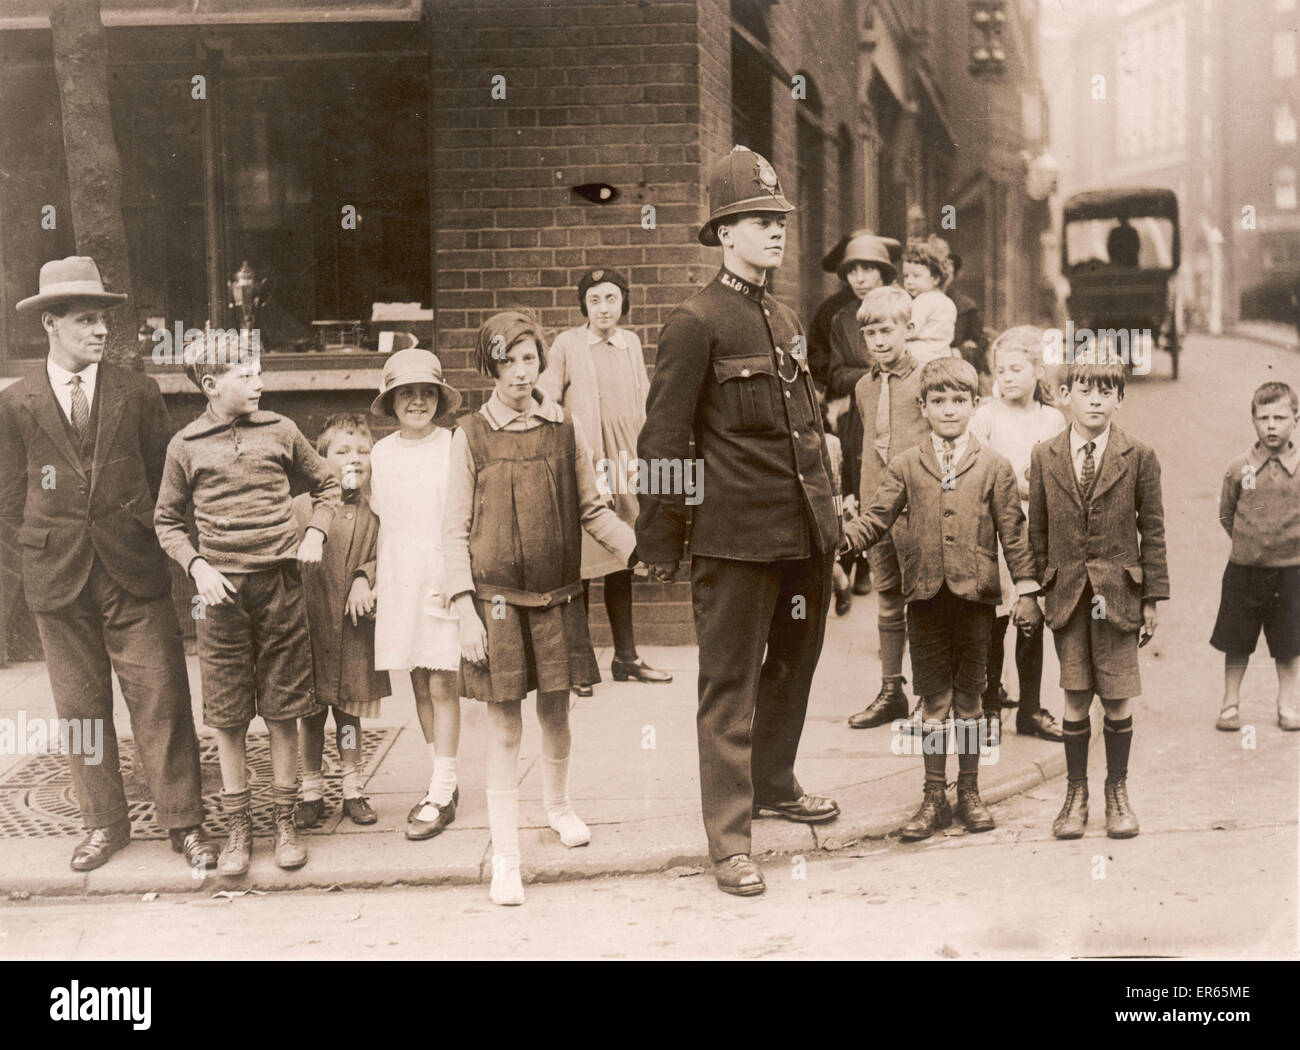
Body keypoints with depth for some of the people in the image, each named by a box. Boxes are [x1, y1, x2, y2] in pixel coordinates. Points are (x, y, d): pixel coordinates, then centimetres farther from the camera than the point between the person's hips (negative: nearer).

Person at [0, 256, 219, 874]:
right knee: (81, 707, 10)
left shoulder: (137, 394, 4)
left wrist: (170, 547, 4)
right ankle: (104, 823, 24)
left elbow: (164, 481, 8)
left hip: (135, 574, -1)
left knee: (161, 700, -1)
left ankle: (183, 822, 10)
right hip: (58, 579, 1)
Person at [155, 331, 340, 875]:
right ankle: (238, 828, 15)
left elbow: (325, 485, 19)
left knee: (283, 712, 4)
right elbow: (167, 522, 9)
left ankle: (286, 823, 15)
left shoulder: (279, 431, 5)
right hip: (221, 588, 0)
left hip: (279, 584, 1)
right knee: (228, 717, 4)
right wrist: (198, 566, -6)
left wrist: (315, 533, 2)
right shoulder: (186, 446, 3)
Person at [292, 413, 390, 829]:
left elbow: (381, 557, 4)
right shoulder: (302, 506, -3)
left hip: (354, 627, 1)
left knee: (349, 712, 11)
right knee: (310, 713, 8)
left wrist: (364, 579, -15)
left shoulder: (375, 511, 2)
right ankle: (312, 792, 21)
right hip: (311, 625, -1)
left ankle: (353, 790, 24)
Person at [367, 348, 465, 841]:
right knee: (419, 683, 10)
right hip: (399, 577, 5)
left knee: (442, 684, -4)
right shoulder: (381, 453, 9)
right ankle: (442, 782, 22)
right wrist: (372, 574, 15)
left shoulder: (453, 446, -5)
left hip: (443, 574, -5)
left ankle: (441, 795, 2)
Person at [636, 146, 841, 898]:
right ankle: (730, 838, 5)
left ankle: (775, 784, 39)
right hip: (738, 538, -8)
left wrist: (830, 509, 19)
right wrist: (661, 540, -10)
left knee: (795, 664, 19)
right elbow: (664, 441, -9)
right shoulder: (697, 322, -9)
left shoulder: (787, 320, 14)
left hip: (807, 533, 8)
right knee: (730, 685, -1)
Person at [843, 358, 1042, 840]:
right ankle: (934, 796, 15)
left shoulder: (994, 466, 3)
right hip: (925, 596, 1)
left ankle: (969, 791, 20)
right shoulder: (905, 467, 5)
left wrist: (1026, 588, 1)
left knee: (968, 698, 8)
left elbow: (1013, 532, 4)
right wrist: (839, 534, -18)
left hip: (976, 595, -1)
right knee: (934, 700, 6)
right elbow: (876, 520, 0)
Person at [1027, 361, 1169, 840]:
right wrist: (1040, 592, 5)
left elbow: (1152, 531, 2)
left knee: (1117, 697, 3)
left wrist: (1152, 598, 0)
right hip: (1067, 596, 1)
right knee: (1075, 696, 4)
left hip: (1118, 595, -1)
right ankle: (1076, 793, 18)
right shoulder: (1044, 457, 4)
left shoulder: (1138, 457, -1)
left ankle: (1117, 792, 20)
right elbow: (1037, 531, 8)